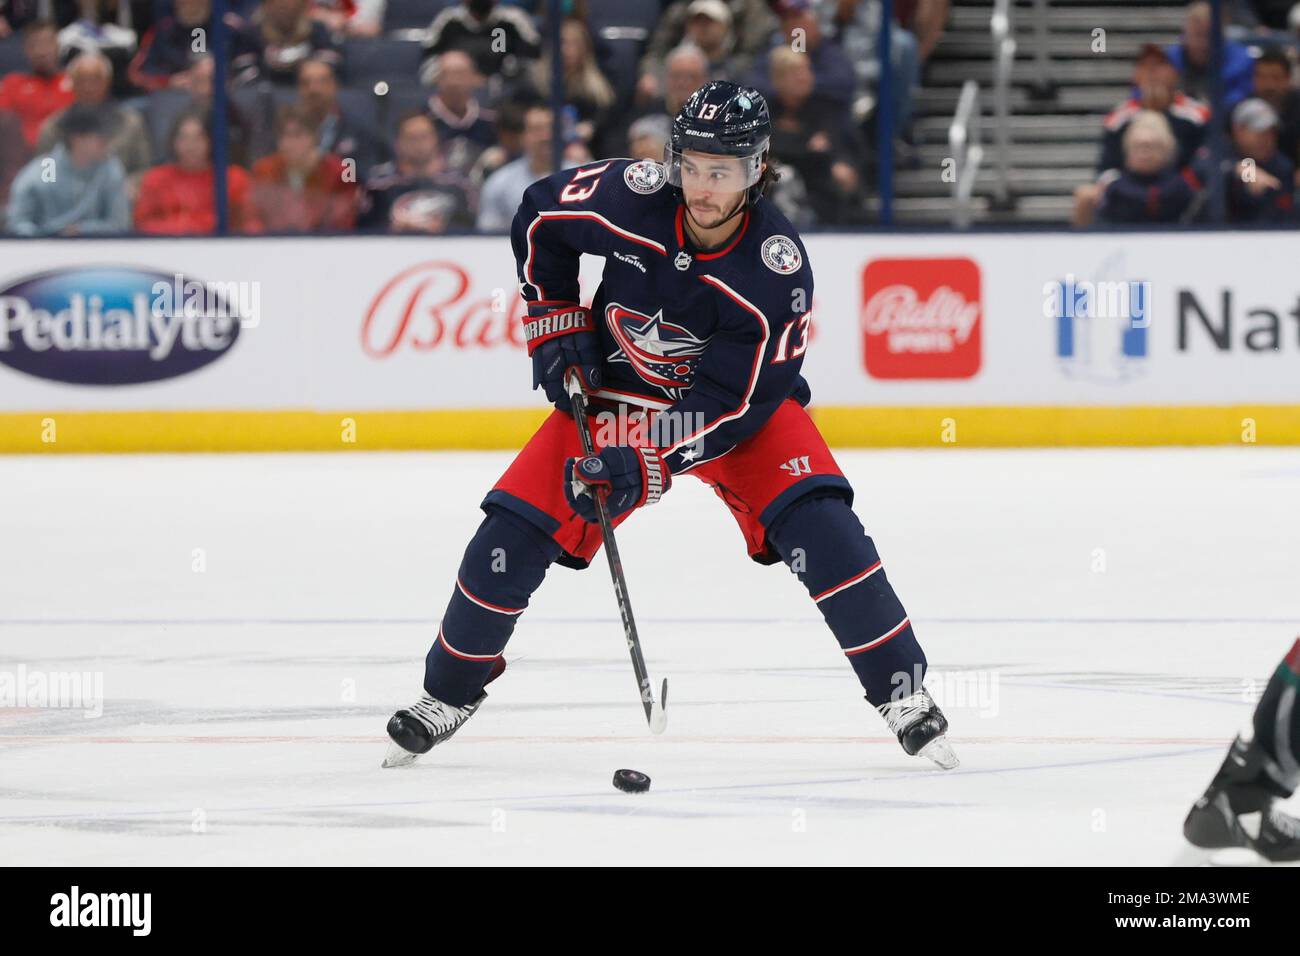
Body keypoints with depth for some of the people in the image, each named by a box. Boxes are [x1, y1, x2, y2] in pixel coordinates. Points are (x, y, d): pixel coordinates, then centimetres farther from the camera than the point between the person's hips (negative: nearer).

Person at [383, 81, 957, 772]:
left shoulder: (777, 270, -29)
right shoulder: (629, 196, -24)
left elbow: (735, 399, -28)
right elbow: (538, 216, -3)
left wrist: (644, 460, -35)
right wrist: (556, 327, -3)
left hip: (738, 404, -2)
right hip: (612, 389, 2)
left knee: (817, 524, -24)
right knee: (512, 535, -8)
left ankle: (902, 692, -11)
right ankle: (450, 692, 15)